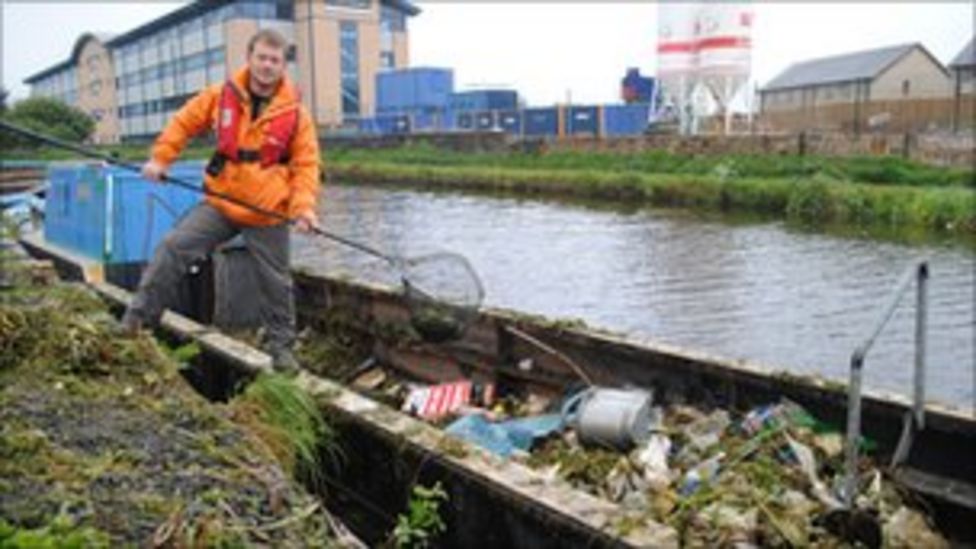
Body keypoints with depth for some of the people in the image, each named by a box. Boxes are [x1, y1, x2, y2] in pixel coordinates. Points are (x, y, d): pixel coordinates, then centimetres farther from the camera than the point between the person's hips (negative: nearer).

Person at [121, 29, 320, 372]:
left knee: (276, 282, 8)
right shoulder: (221, 96, -2)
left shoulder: (295, 113, -7)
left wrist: (303, 207, -19)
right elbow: (184, 122, 10)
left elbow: (306, 164, -5)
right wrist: (160, 158, 0)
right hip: (220, 204, 1)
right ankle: (139, 318, 3)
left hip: (268, 215, -1)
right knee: (173, 248, -9)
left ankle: (281, 346, 26)